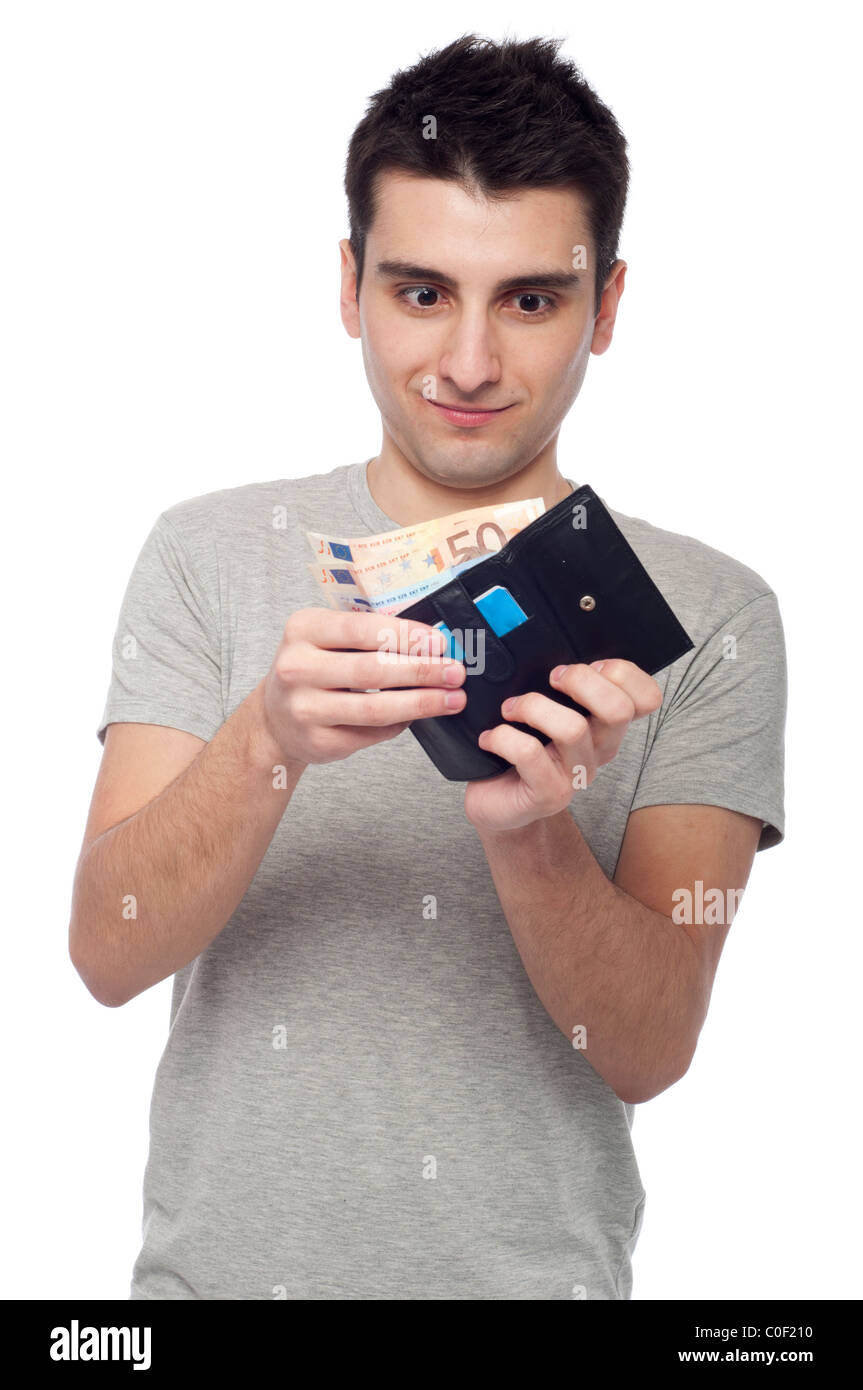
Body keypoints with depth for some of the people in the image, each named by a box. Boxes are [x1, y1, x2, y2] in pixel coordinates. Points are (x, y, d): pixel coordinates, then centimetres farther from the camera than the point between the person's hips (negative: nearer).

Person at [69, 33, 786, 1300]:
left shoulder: (708, 614, -7)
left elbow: (648, 1050, -11)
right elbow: (111, 954, -11)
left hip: (535, 1265, -1)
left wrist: (531, 831, -29)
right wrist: (267, 743, -28)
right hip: (220, 1259, 1)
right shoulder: (208, 555, -3)